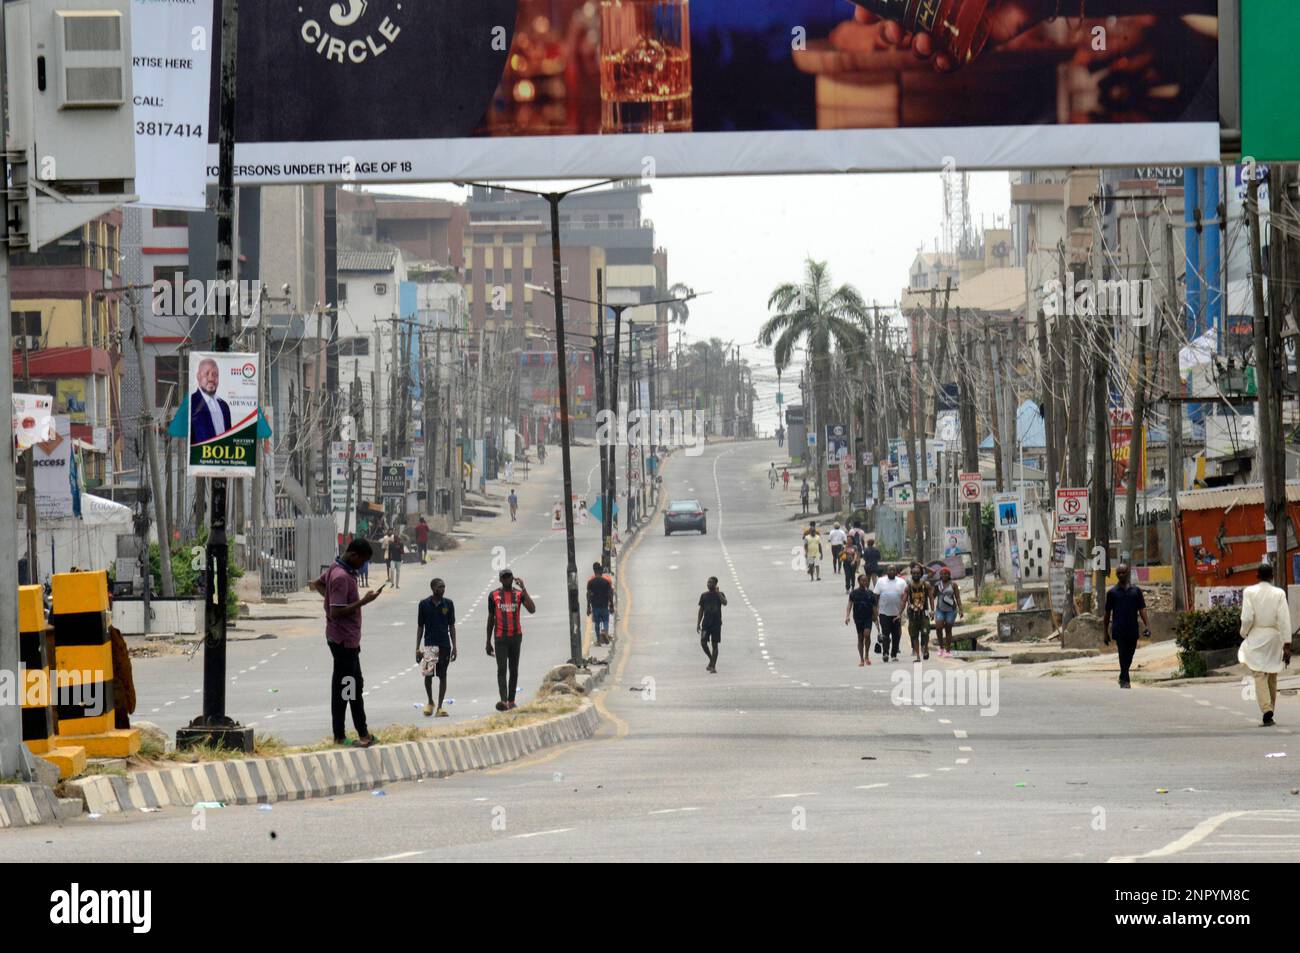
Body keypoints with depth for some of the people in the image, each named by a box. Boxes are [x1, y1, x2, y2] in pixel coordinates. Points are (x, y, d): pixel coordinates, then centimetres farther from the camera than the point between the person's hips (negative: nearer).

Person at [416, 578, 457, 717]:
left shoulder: (448, 604, 4)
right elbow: (420, 627, 4)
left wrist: (454, 647, 3)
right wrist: (417, 648, 0)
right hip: (429, 644, -1)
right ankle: (429, 702, 17)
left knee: (442, 675, 2)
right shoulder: (424, 604, -1)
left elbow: (451, 626, 8)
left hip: (445, 645, 1)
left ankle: (440, 706, 6)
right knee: (428, 674, -6)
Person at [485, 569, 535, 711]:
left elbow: (532, 609, -12)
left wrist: (524, 589, -14)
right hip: (500, 637, -1)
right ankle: (503, 700, -23)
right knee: (502, 669, -12)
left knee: (513, 669, 7)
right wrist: (488, 641, 9)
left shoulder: (519, 594, 4)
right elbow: (491, 618, 10)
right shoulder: (494, 595, 5)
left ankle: (511, 700, 15)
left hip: (516, 636, 1)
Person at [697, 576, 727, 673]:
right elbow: (701, 610, 11)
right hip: (706, 623, 2)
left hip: (716, 623, -2)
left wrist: (718, 593, -22)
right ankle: (711, 659, 15)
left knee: (714, 644, -2)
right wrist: (698, 624, 6)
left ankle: (713, 666, 3)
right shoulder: (704, 595, 8)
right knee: (703, 642, -9)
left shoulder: (719, 594, 1)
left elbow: (725, 603, -20)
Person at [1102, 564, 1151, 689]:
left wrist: (1147, 625, -10)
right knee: (1123, 654, -13)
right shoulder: (1112, 592, 5)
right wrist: (1105, 632, 7)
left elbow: (1142, 609, 5)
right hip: (1119, 630, -3)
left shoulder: (1136, 591, 9)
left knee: (1129, 656, 11)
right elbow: (1107, 613, 9)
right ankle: (1125, 680, -14)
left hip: (1132, 630, 3)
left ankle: (1122, 678, 29)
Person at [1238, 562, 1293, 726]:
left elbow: (1247, 617, -12)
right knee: (1272, 678, 14)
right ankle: (1269, 714, 21)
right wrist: (1287, 645, -8)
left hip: (1256, 638, -2)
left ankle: (1267, 711, -20)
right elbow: (1284, 620, -9)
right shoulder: (1279, 594, -5)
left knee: (1259, 676, -3)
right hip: (1274, 638, 2)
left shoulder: (1249, 592, -7)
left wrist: (1244, 634, 8)